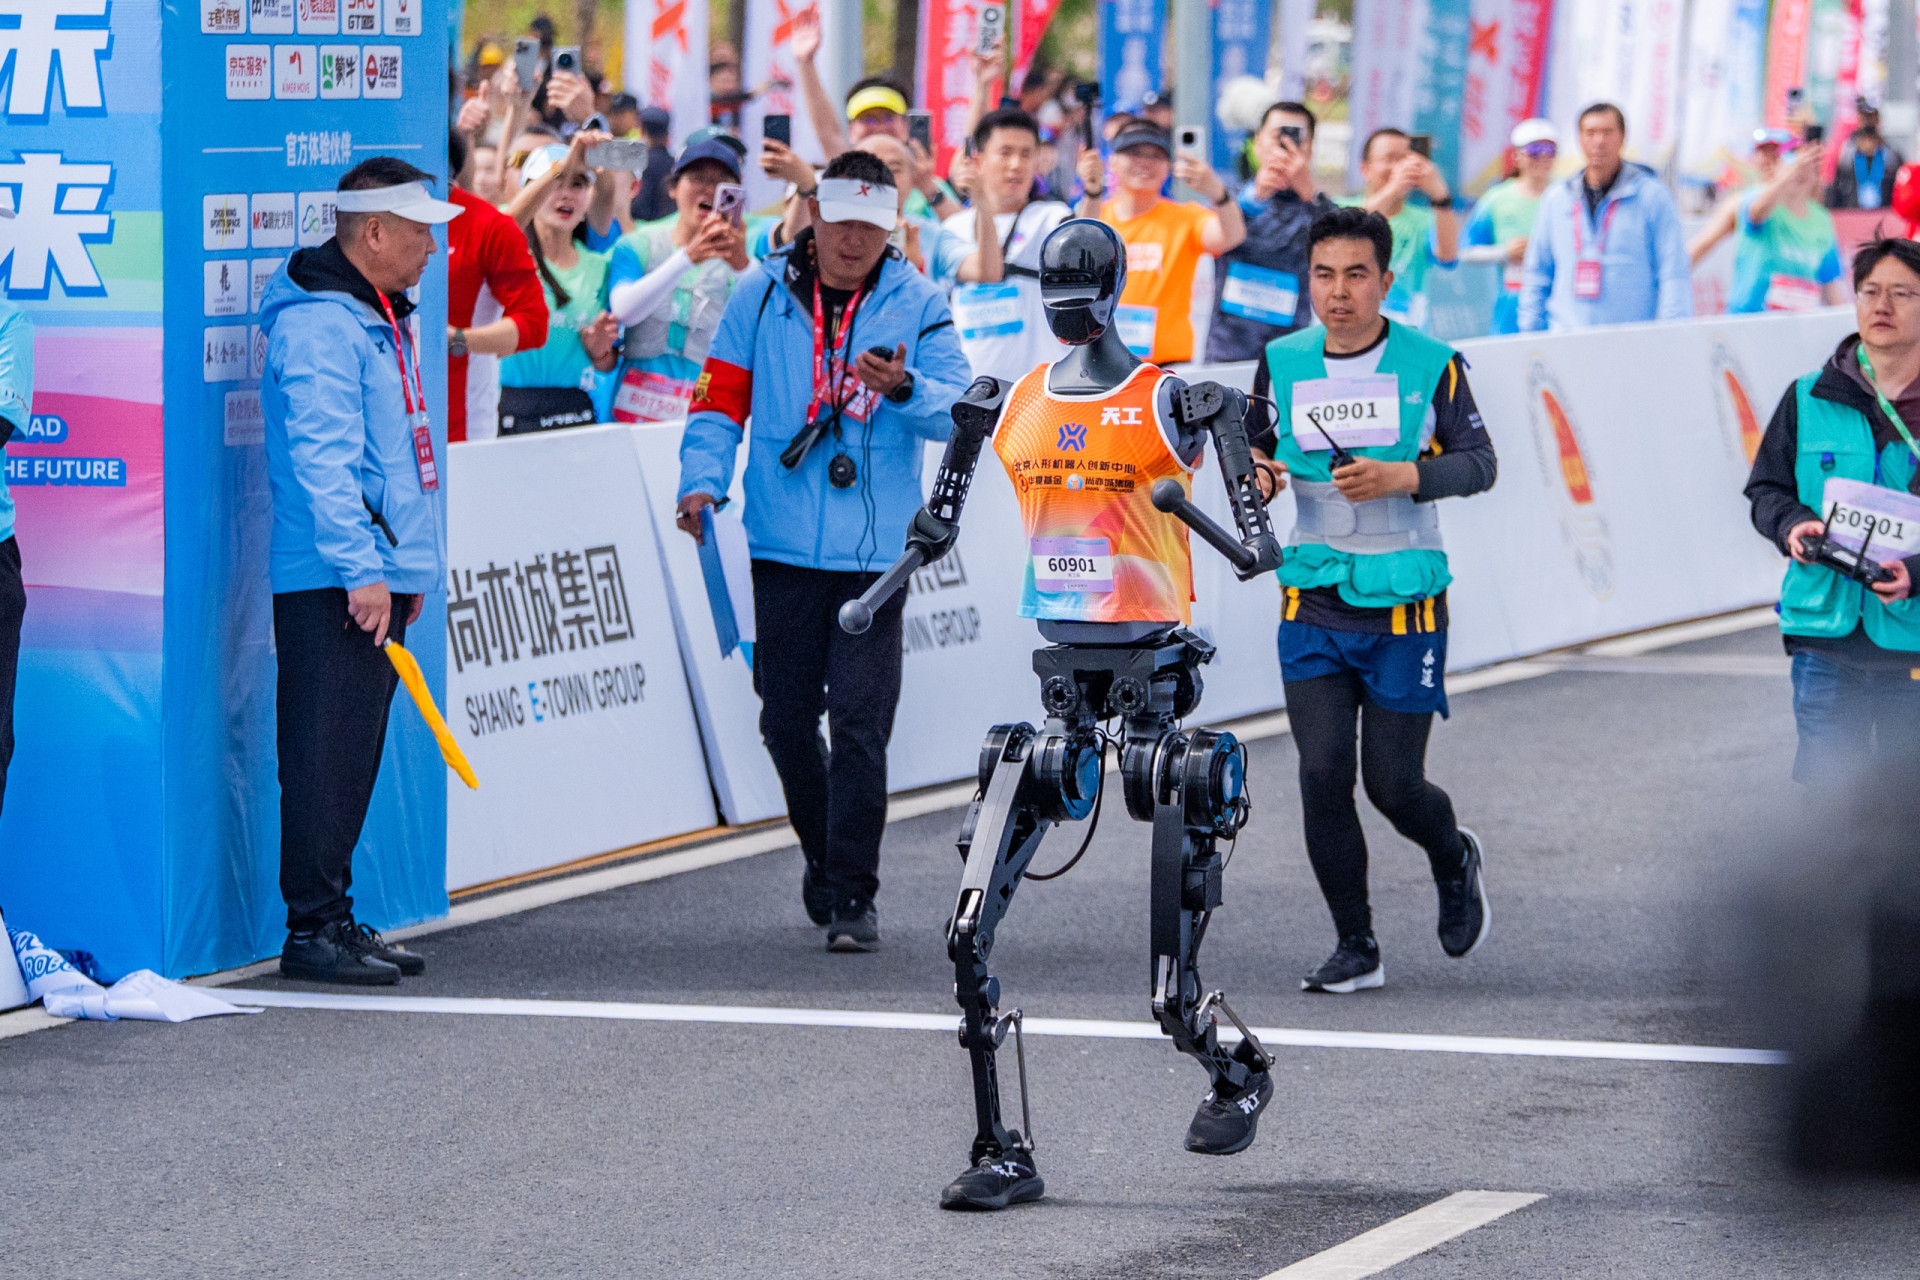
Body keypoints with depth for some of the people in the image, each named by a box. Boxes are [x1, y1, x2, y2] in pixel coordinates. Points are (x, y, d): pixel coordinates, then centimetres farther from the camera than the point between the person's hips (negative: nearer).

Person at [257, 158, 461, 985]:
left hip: (379, 577, 10)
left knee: (353, 758, 12)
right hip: (331, 583, -10)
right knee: (324, 754, -8)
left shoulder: (383, 320, 19)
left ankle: (333, 918, 17)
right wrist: (361, 571, -24)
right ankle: (314, 928, -6)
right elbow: (321, 459, -21)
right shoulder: (319, 325, -14)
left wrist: (407, 569, 24)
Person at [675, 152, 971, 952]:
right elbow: (720, 399, 6)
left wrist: (903, 388, -24)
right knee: (786, 719, 9)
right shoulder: (761, 294, 5)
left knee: (860, 721, -8)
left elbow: (959, 409, -4)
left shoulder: (916, 303, 2)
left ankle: (853, 896, 0)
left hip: (874, 552, -2)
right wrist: (703, 481, -9)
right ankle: (824, 853, 33)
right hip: (783, 547, 2)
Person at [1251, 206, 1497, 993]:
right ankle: (1356, 948, 7)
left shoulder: (1430, 363, -5)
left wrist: (1402, 476, -20)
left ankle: (1454, 860, 33)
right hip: (1313, 603, 3)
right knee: (1322, 774, -7)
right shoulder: (1283, 364, 3)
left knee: (1393, 783, -3)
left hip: (1404, 606, -2)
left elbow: (1479, 462, -4)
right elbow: (1255, 441, 17)